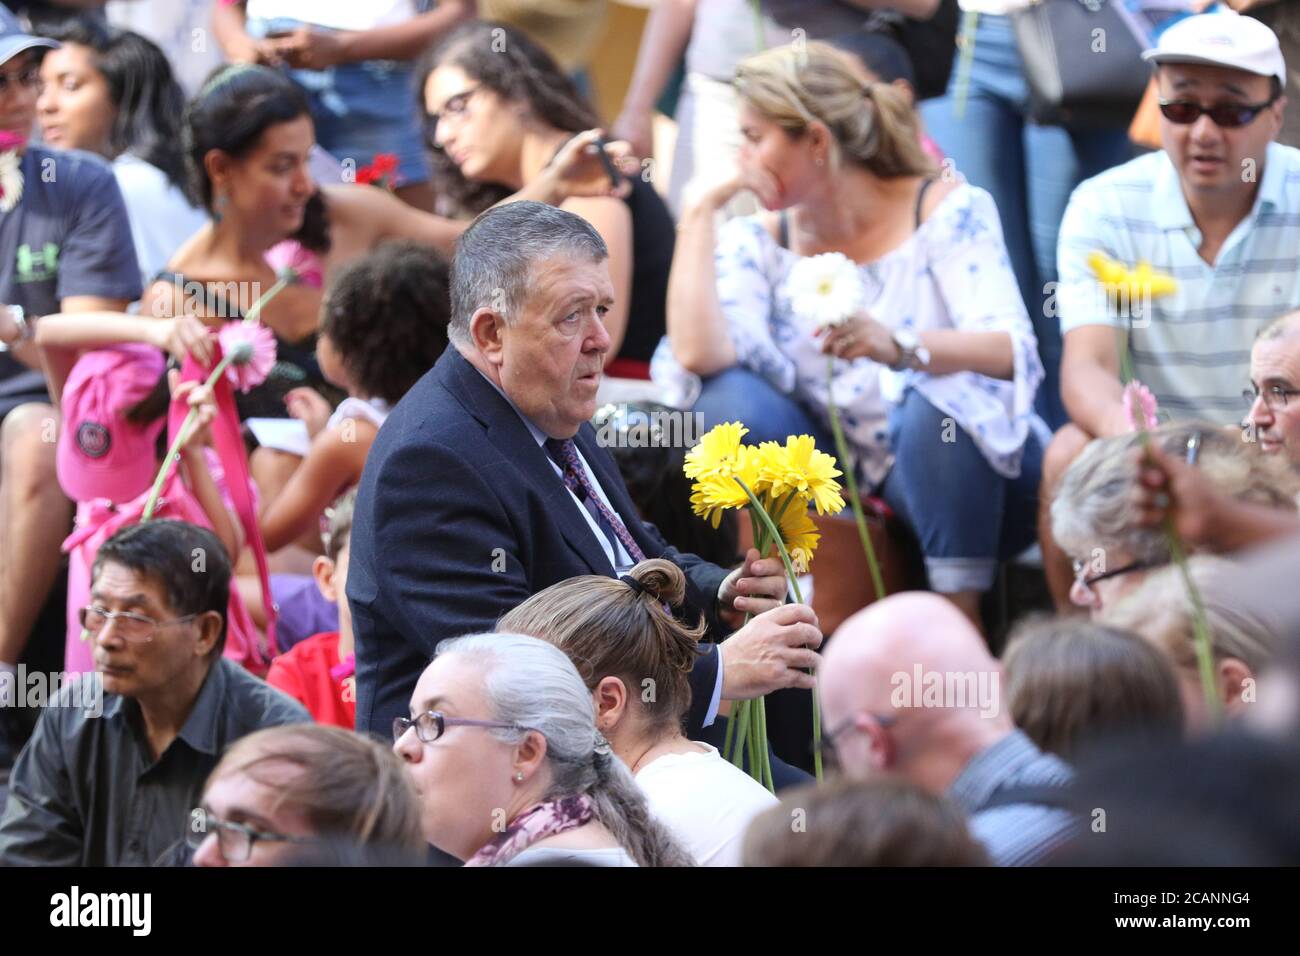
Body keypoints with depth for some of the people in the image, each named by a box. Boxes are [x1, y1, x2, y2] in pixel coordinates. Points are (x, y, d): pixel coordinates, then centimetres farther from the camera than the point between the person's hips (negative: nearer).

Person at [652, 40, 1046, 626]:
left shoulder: (946, 211, -9)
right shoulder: (759, 242, 1)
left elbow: (1012, 351, -24)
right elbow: (698, 355, -18)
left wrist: (903, 348, -43)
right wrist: (699, 216, -12)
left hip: (964, 472, -3)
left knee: (937, 399, -34)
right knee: (730, 398, -20)